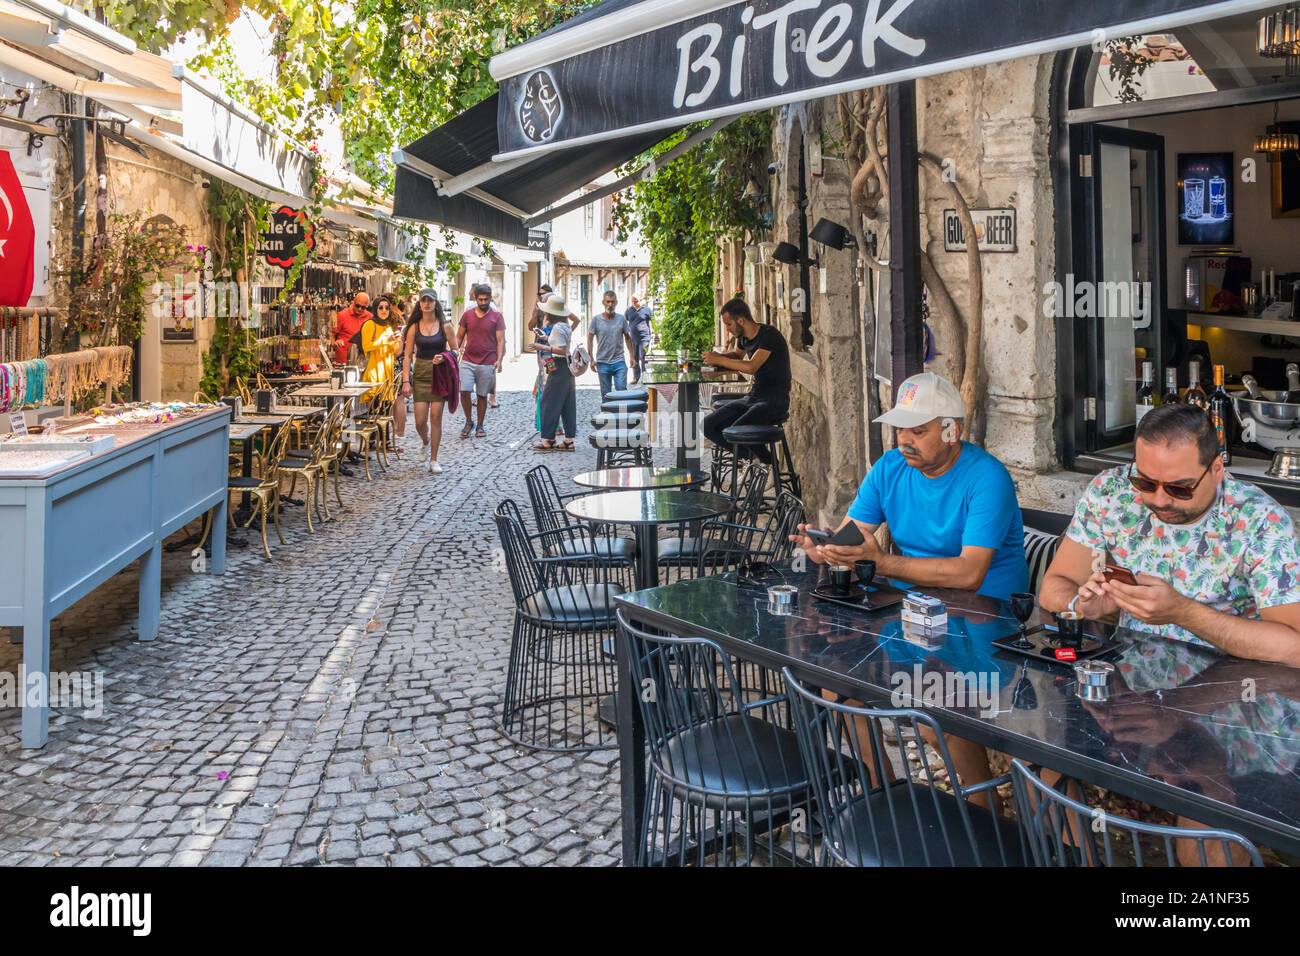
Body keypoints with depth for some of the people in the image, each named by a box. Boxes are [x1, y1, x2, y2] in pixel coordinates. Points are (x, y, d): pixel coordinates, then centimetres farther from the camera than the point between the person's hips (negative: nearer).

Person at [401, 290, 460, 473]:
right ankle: (426, 443, 33)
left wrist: (444, 357, -16)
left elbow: (455, 350, 6)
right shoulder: (414, 327, 3)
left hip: (440, 374, -1)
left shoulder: (445, 326, 0)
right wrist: (406, 381, -5)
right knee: (420, 421, -3)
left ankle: (433, 460, 7)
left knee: (436, 417, -4)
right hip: (420, 375, 1)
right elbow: (408, 356, 3)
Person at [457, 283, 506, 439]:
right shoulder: (467, 315, 7)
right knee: (464, 391, -10)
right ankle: (468, 422, 10)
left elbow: (501, 341, -1)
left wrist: (499, 360, -12)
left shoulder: (497, 317, 2)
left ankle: (480, 426, 18)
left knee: (482, 395, 5)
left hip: (487, 363, -1)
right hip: (468, 360, 1)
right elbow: (459, 337, 14)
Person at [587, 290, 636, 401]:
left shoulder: (622, 319, 5)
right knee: (606, 394, 5)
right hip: (603, 363, -1)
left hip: (619, 362, 1)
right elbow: (590, 340, 2)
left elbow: (627, 338, 14)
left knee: (622, 390, -7)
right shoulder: (596, 319, -1)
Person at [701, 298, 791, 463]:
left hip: (774, 401, -9)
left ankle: (767, 462, -5)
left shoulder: (769, 335, -16)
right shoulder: (744, 338, 10)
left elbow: (751, 367, -29)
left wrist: (719, 360, -16)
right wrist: (717, 356, 12)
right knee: (708, 425, -5)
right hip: (753, 397, 9)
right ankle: (749, 455, 6)